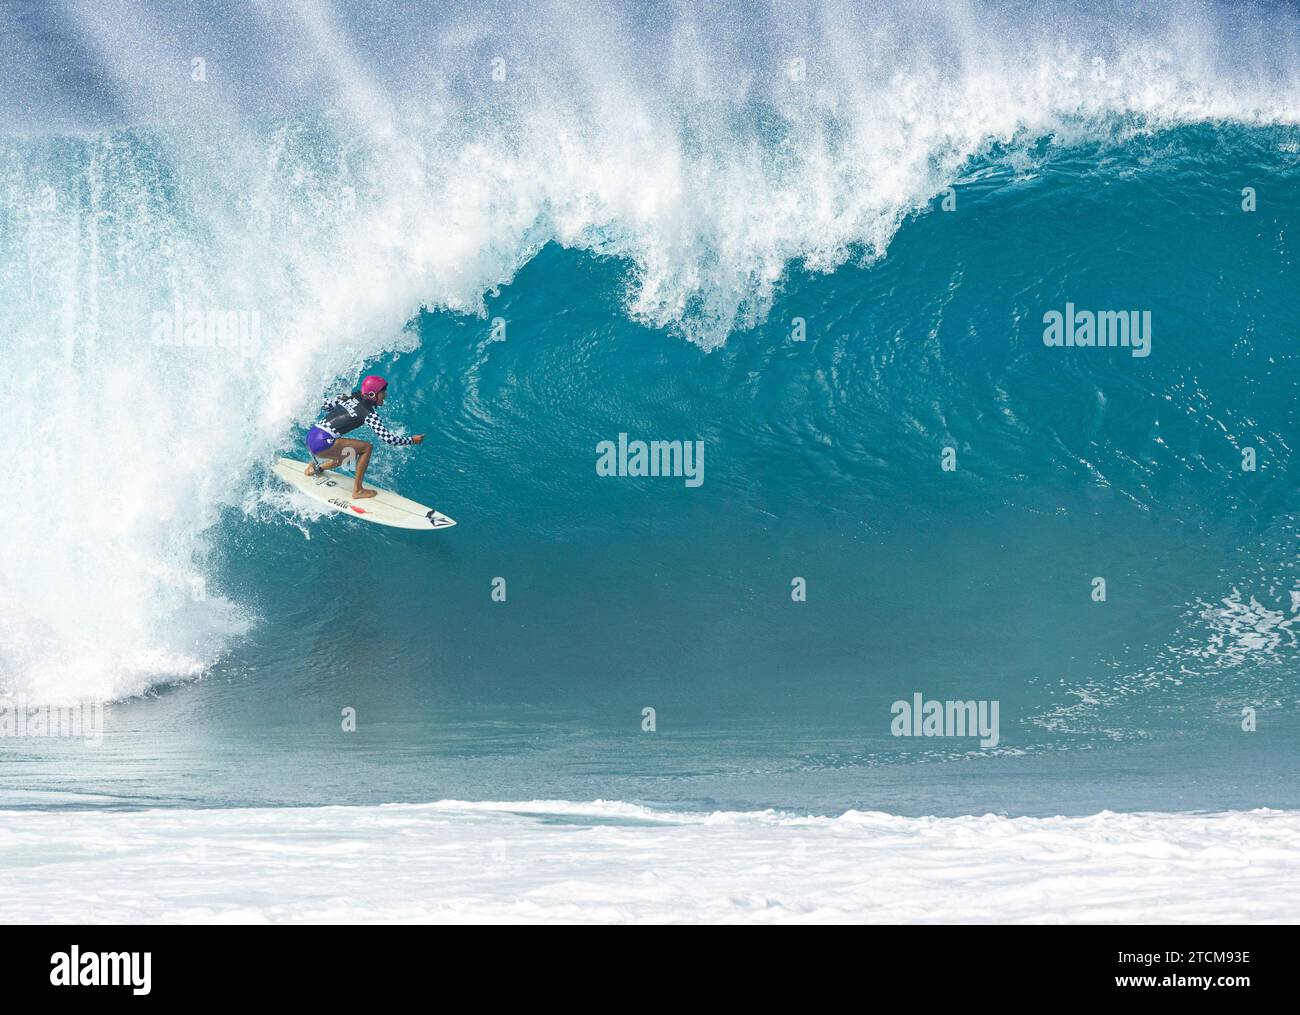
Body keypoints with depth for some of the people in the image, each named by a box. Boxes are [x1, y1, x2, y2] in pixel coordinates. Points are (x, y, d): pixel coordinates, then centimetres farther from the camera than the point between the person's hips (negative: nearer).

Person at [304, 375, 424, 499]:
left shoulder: (348, 398, 11)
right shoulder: (369, 414, -10)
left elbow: (324, 406, 23)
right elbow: (388, 438, -15)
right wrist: (412, 440, -3)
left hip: (310, 437, 9)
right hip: (322, 443, -9)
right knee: (366, 447, -5)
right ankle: (357, 491, -2)